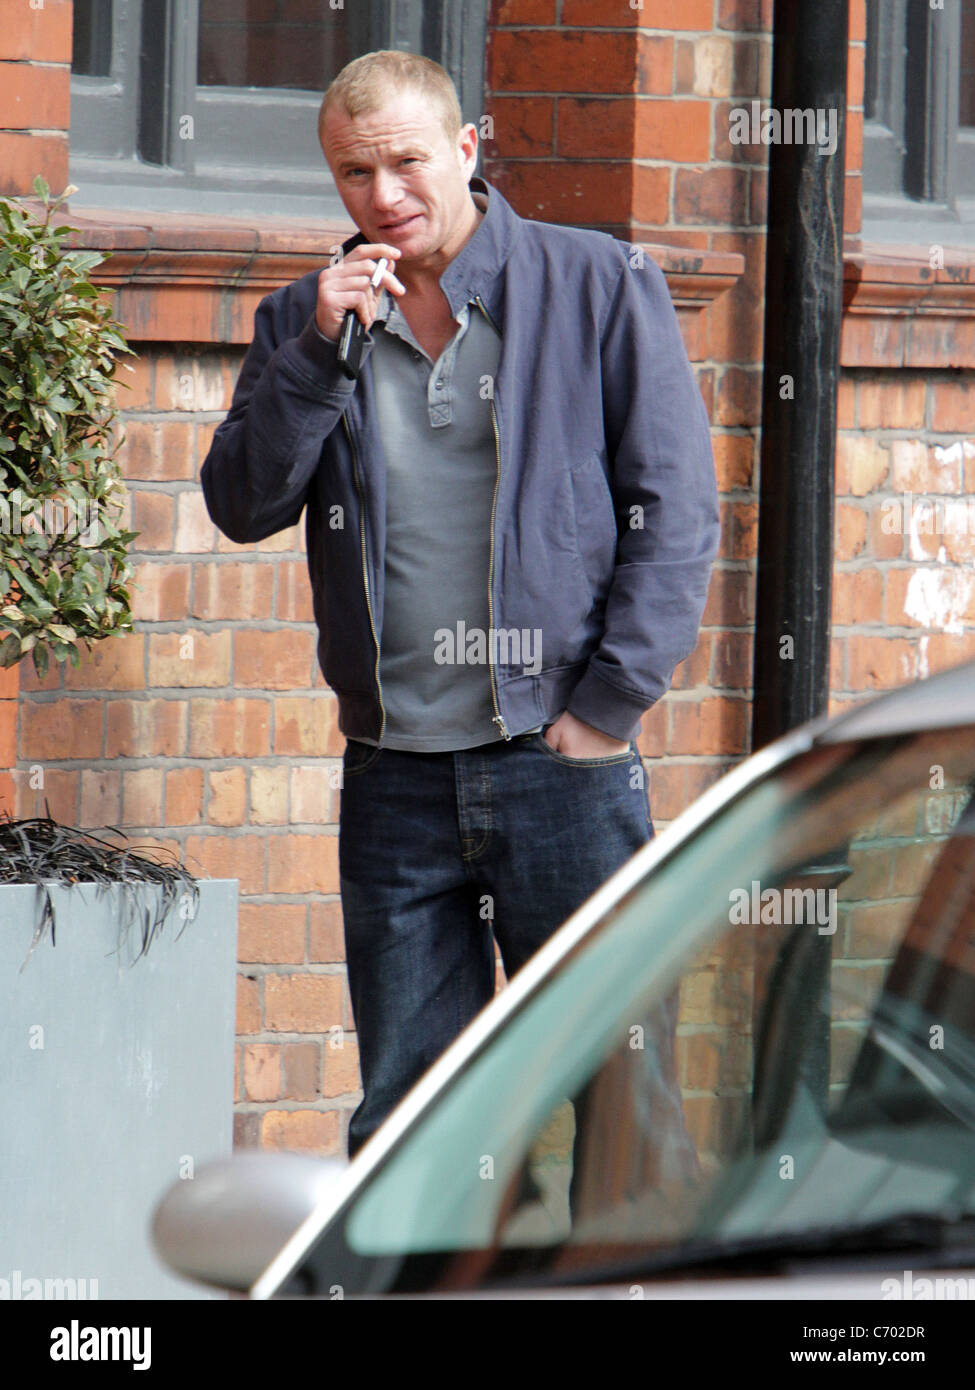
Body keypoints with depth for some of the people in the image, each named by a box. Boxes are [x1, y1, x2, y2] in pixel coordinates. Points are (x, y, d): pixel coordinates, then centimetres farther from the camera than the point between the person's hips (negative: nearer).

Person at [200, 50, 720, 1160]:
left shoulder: (601, 287, 1)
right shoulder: (304, 324, 11)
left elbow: (677, 508, 0)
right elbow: (243, 507, 1)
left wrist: (609, 705, -7)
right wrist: (322, 352, -10)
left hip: (563, 768, -3)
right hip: (395, 778, 3)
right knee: (403, 1116, 4)